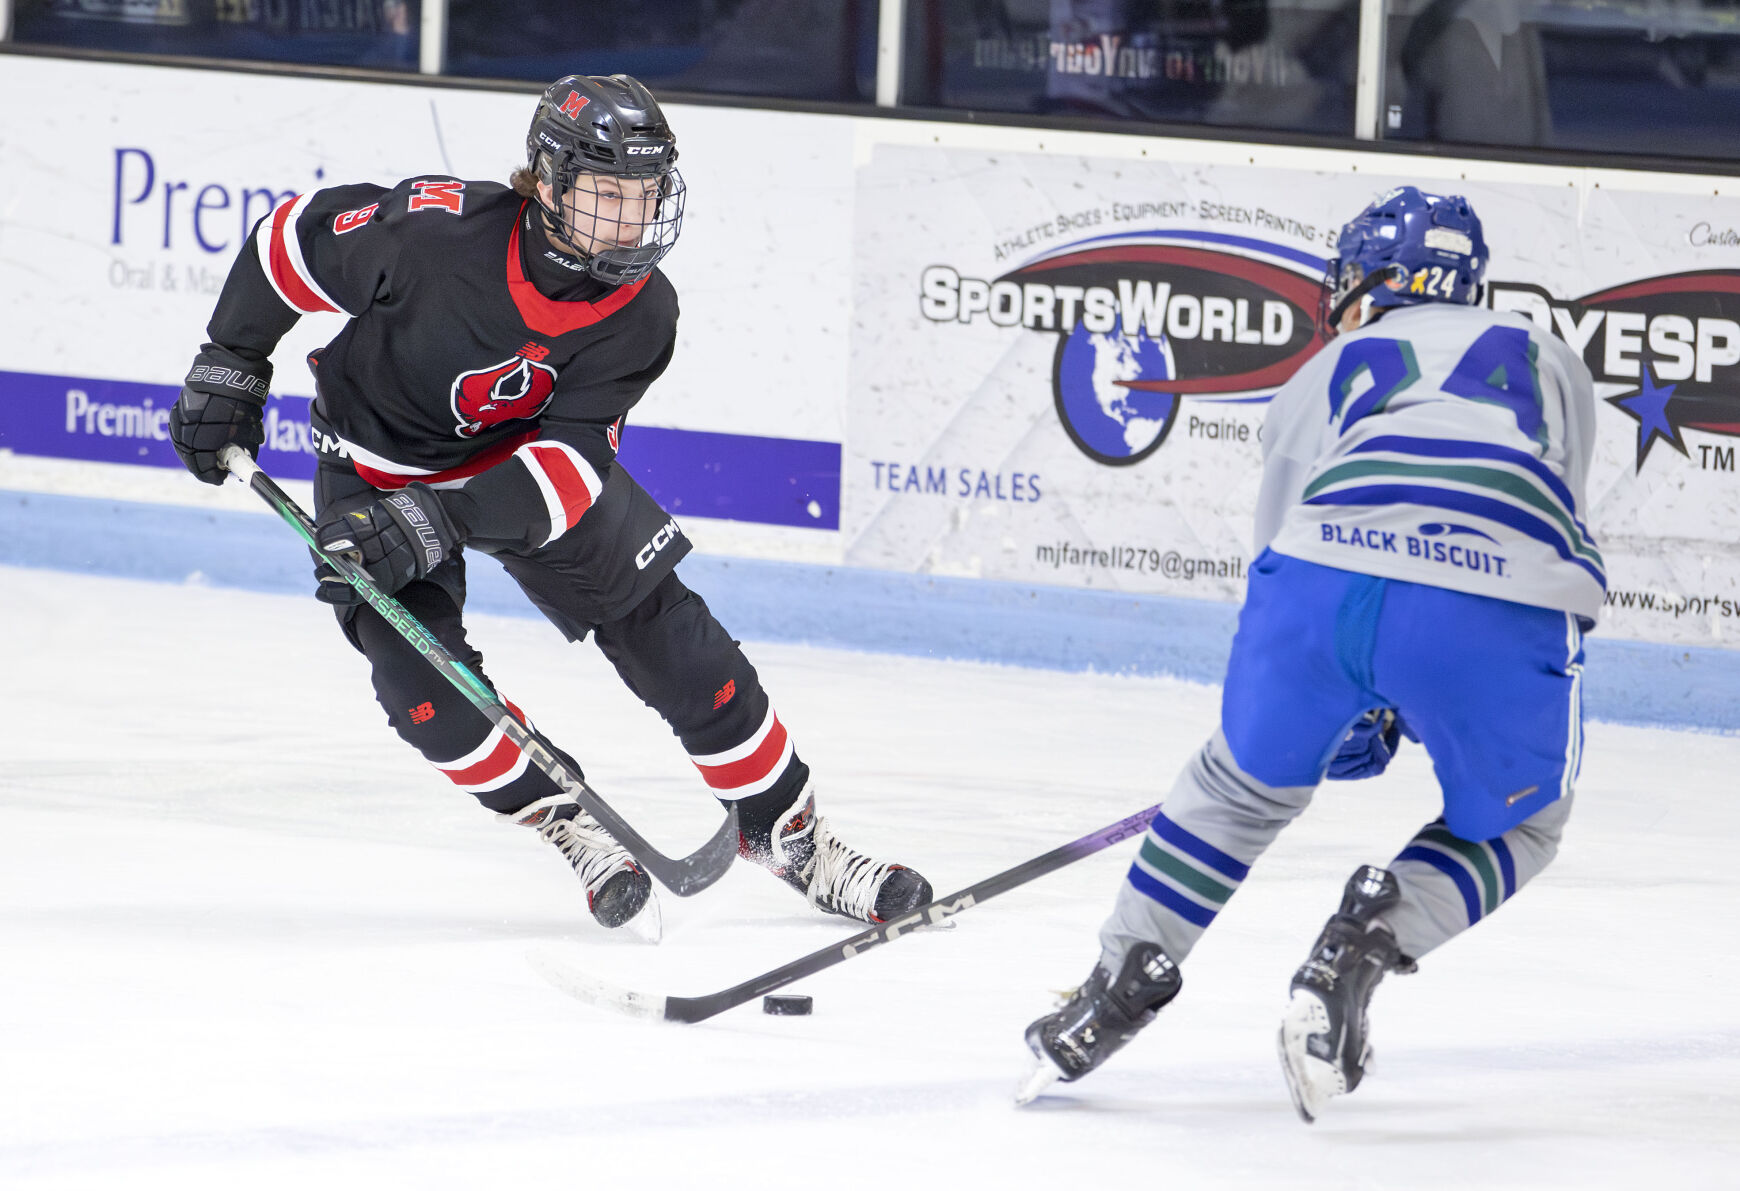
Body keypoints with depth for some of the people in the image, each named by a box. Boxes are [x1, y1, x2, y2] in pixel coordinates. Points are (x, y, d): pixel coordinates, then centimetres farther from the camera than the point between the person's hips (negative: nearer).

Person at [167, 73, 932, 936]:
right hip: (381, 463, -2)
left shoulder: (641, 312, -23)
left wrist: (438, 521, -39)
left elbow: (571, 459, -26)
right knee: (415, 660, -20)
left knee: (664, 629, -3)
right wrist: (229, 367, -10)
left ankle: (787, 831, 11)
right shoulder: (440, 229, -33)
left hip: (529, 456, 2)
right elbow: (297, 236, -17)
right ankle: (566, 825, -2)